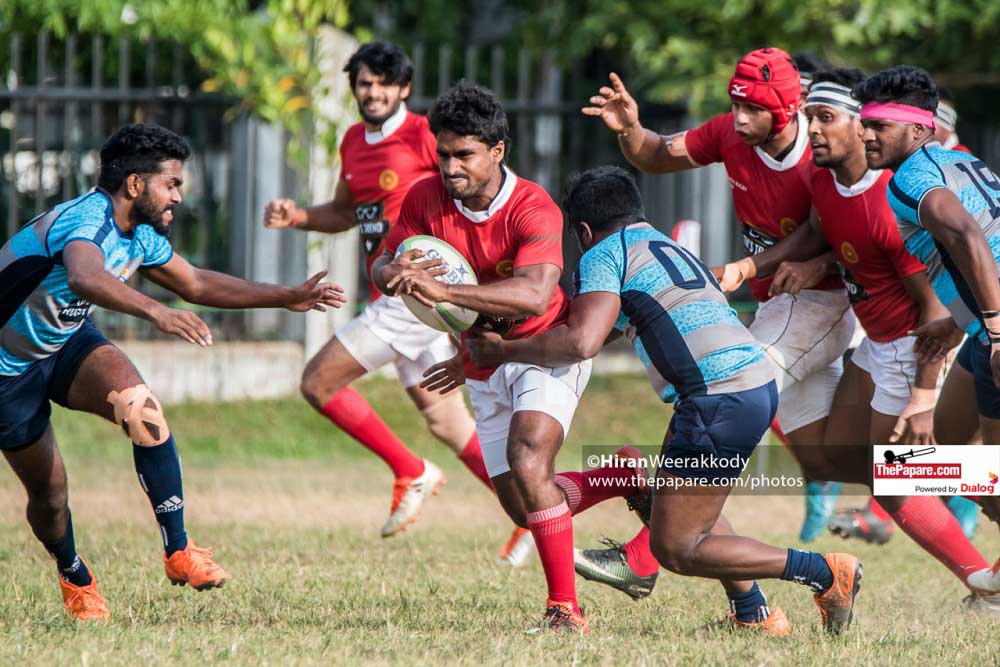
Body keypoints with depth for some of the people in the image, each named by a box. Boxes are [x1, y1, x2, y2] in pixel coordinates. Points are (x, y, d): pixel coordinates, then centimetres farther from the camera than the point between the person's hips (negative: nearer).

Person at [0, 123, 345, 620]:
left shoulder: (140, 237, -3)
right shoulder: (85, 221, -32)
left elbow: (195, 284, 15)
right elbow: (83, 277, -56)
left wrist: (287, 298, 13)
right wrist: (156, 313, -71)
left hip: (67, 342, 7)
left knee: (141, 406, -22)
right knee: (48, 492, 0)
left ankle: (177, 551, -19)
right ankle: (73, 575, 32)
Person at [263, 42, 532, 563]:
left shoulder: (424, 136, -11)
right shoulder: (353, 142, 14)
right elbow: (345, 213, 28)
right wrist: (295, 216, 10)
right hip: (393, 299, 8)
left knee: (319, 382, -8)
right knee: (443, 419, 9)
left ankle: (410, 472, 2)